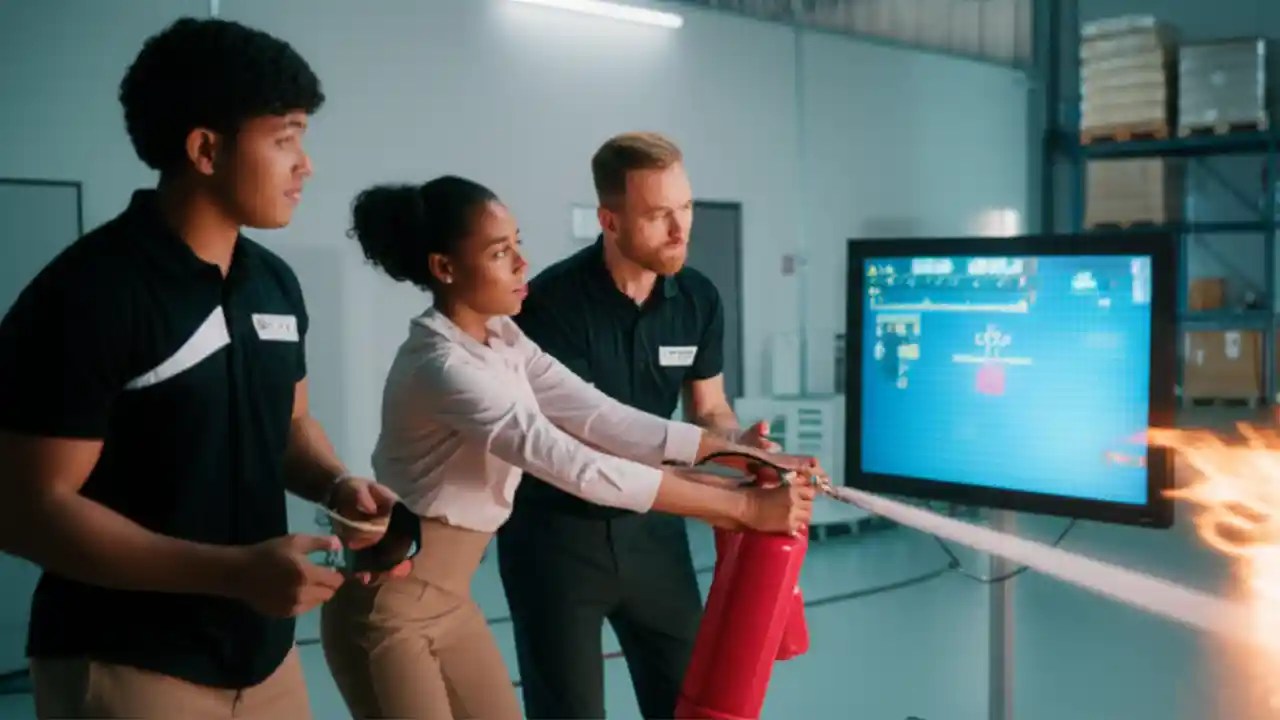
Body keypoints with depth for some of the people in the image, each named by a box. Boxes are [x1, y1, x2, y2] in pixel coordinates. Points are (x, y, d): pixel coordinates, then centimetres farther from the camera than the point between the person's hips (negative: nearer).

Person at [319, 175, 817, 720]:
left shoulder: (502, 341, 2)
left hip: (449, 602, 8)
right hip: (388, 610, -8)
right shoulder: (440, 366, -26)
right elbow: (577, 467, -31)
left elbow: (600, 419, -5)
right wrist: (743, 506, -30)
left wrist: (736, 453, -15)